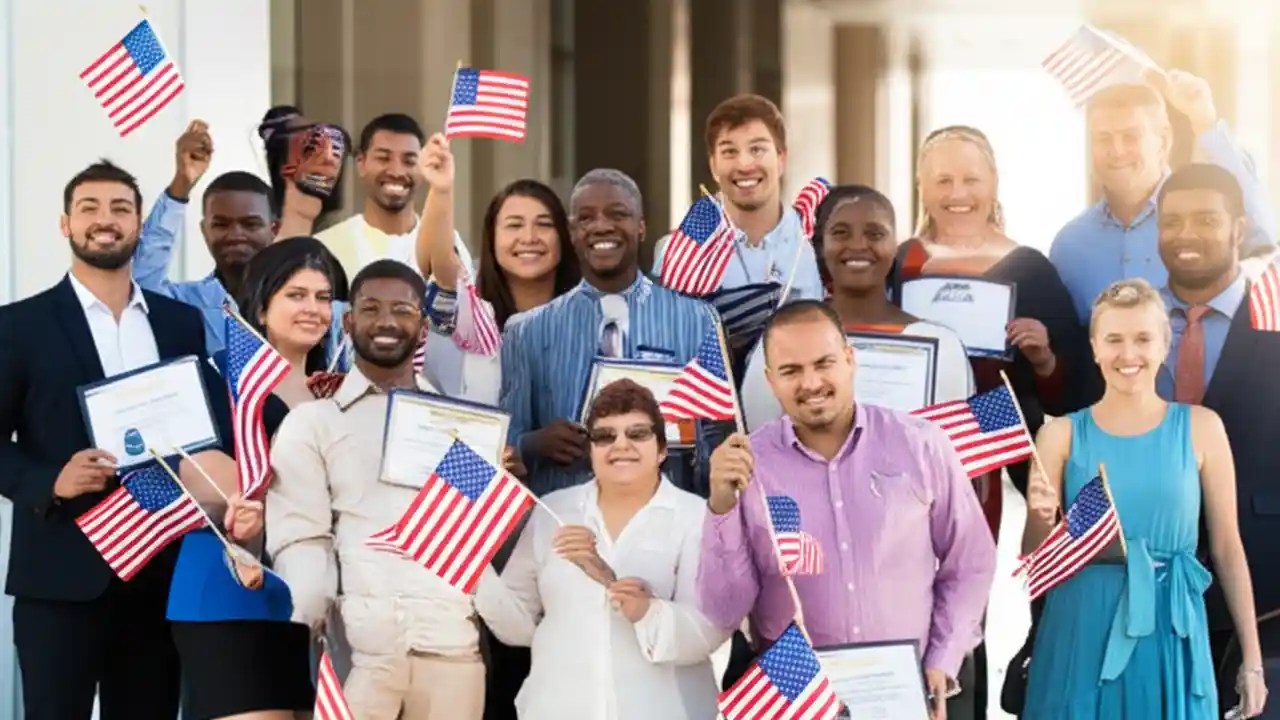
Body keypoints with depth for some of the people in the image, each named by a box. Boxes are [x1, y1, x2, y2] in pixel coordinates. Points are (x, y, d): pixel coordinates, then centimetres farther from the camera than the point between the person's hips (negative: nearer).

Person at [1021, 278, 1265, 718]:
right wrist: (1040, 518, -17)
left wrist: (1252, 660, 4)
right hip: (1081, 636, 0)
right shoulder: (1061, 434, 2)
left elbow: (1227, 548, 4)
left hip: (1168, 636, 0)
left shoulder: (1200, 428, 2)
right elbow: (1034, 557, 5)